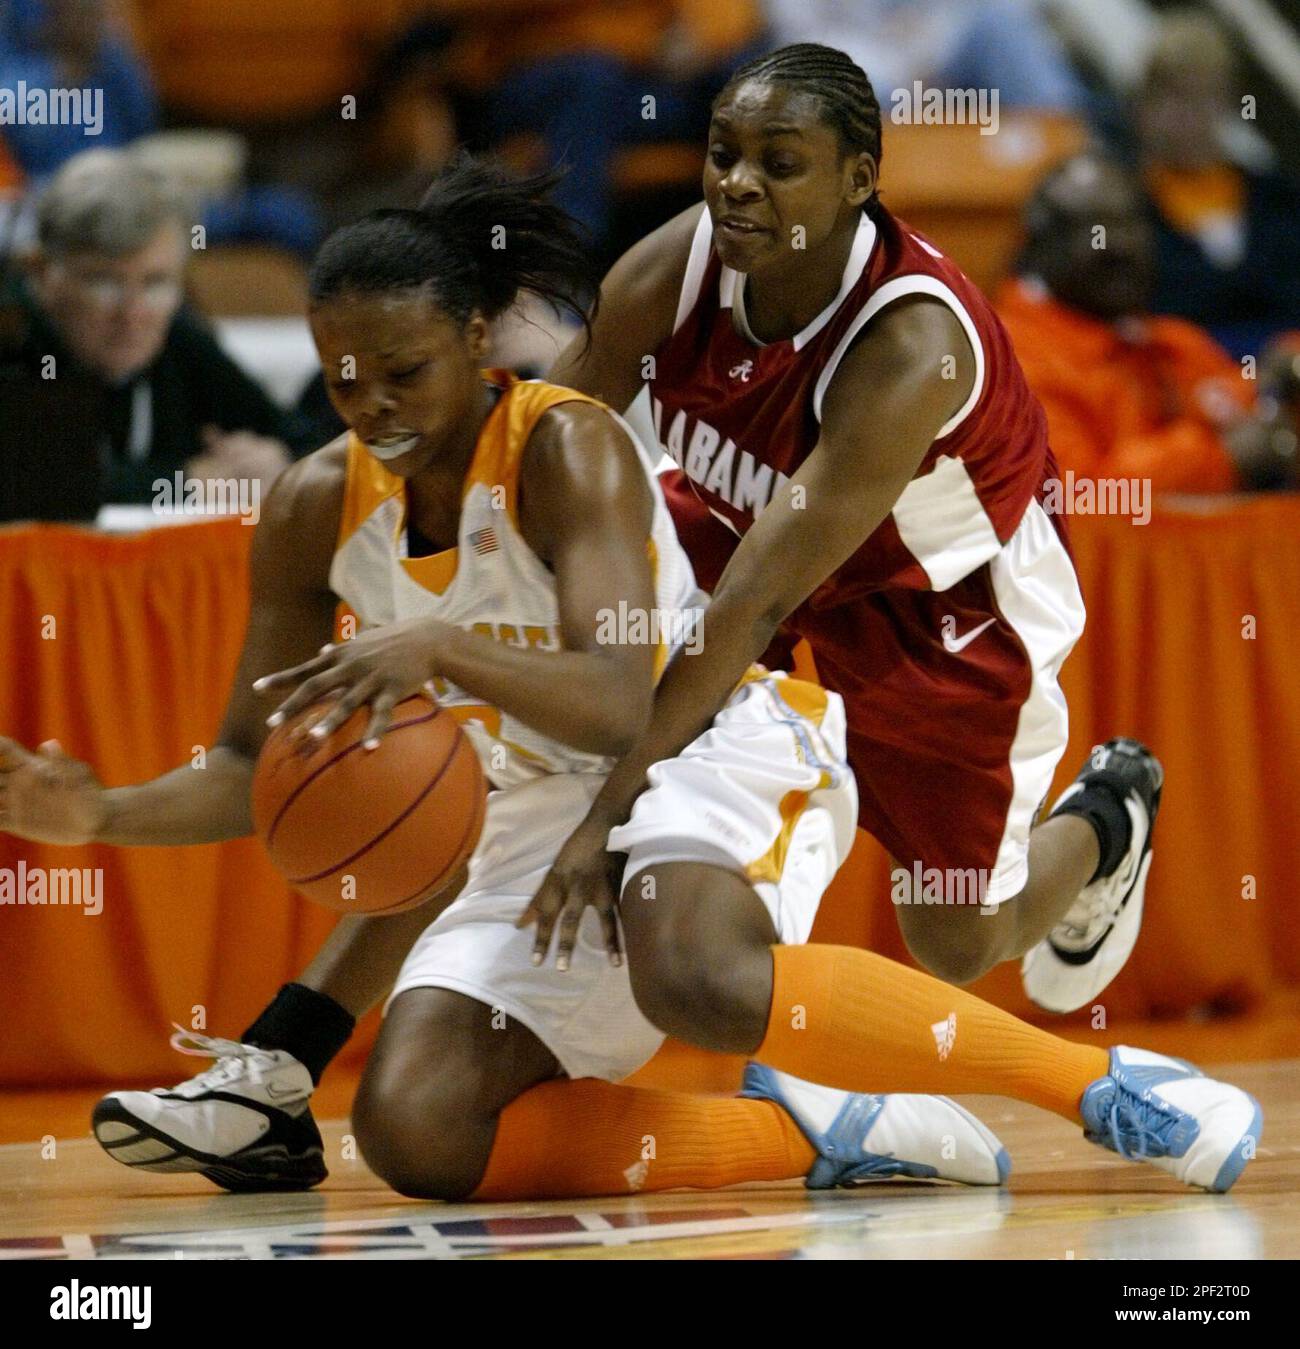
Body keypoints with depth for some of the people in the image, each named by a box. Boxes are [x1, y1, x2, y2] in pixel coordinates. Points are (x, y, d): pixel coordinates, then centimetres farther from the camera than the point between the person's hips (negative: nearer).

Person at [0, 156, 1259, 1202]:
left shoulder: (566, 449, -20)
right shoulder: (315, 511, -3)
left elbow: (622, 707, -33)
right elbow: (254, 771, 3)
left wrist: (441, 650, -49)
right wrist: (102, 814, -16)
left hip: (715, 748, -6)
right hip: (537, 814, 6)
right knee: (417, 1133, -18)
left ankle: (1097, 1079, -26)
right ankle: (813, 1134, -10)